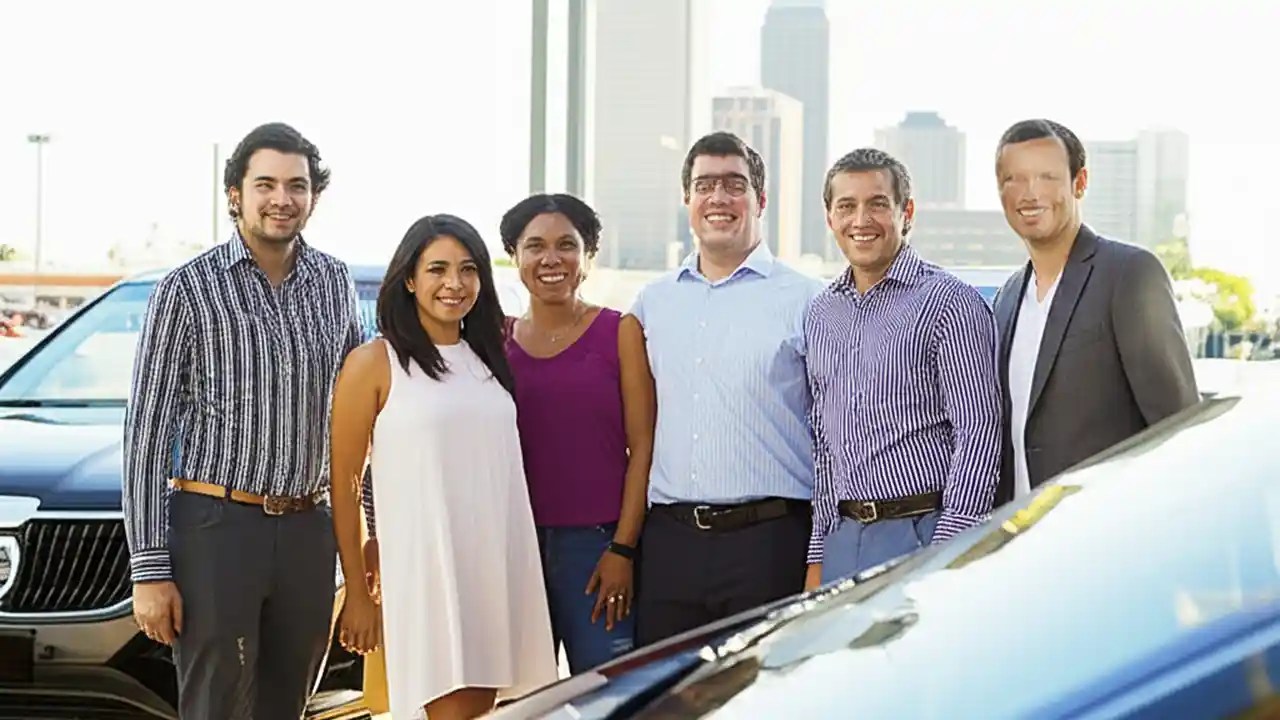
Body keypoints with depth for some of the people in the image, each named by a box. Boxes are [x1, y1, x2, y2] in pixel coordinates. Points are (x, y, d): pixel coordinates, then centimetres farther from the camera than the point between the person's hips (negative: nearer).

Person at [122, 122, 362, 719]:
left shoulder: (335, 284, 9)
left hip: (307, 531, 4)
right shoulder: (187, 289, -4)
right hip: (215, 527, -4)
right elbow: (147, 432, -5)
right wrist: (149, 569, -10)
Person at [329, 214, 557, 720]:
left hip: (498, 574, 6)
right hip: (423, 576, -6)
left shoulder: (488, 358, 15)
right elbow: (345, 487, -2)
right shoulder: (375, 364, -2)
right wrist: (357, 593, -4)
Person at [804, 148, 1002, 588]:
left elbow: (978, 432, -10)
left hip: (922, 532, -6)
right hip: (842, 539, 6)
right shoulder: (821, 315, 14)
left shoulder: (949, 302, -5)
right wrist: (817, 556, 13)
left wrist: (948, 556, -16)